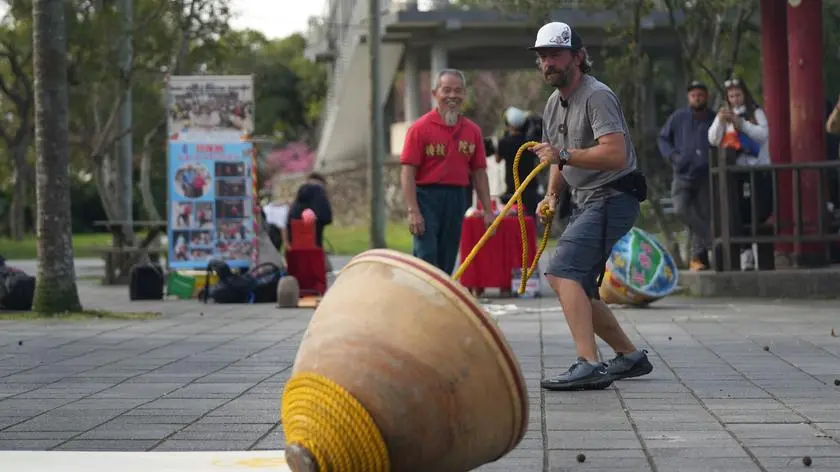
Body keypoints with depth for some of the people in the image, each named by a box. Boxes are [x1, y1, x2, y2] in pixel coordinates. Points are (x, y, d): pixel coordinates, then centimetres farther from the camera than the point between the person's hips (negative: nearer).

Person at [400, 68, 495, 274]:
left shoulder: (472, 131, 10)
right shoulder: (420, 128, -5)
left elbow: (479, 173, 13)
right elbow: (407, 172, -9)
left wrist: (488, 210, 8)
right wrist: (413, 211, -16)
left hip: (457, 198, 5)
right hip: (427, 196, -5)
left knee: (447, 262, 9)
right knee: (426, 257, -12)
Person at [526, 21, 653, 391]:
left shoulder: (597, 96, -14)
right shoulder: (554, 105, 15)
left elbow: (615, 154, -27)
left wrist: (564, 155, -29)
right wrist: (552, 197, 12)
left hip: (612, 198, -10)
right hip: (585, 204, 10)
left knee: (562, 271, -25)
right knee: (577, 289, 12)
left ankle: (589, 365, -33)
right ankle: (630, 355, 27)